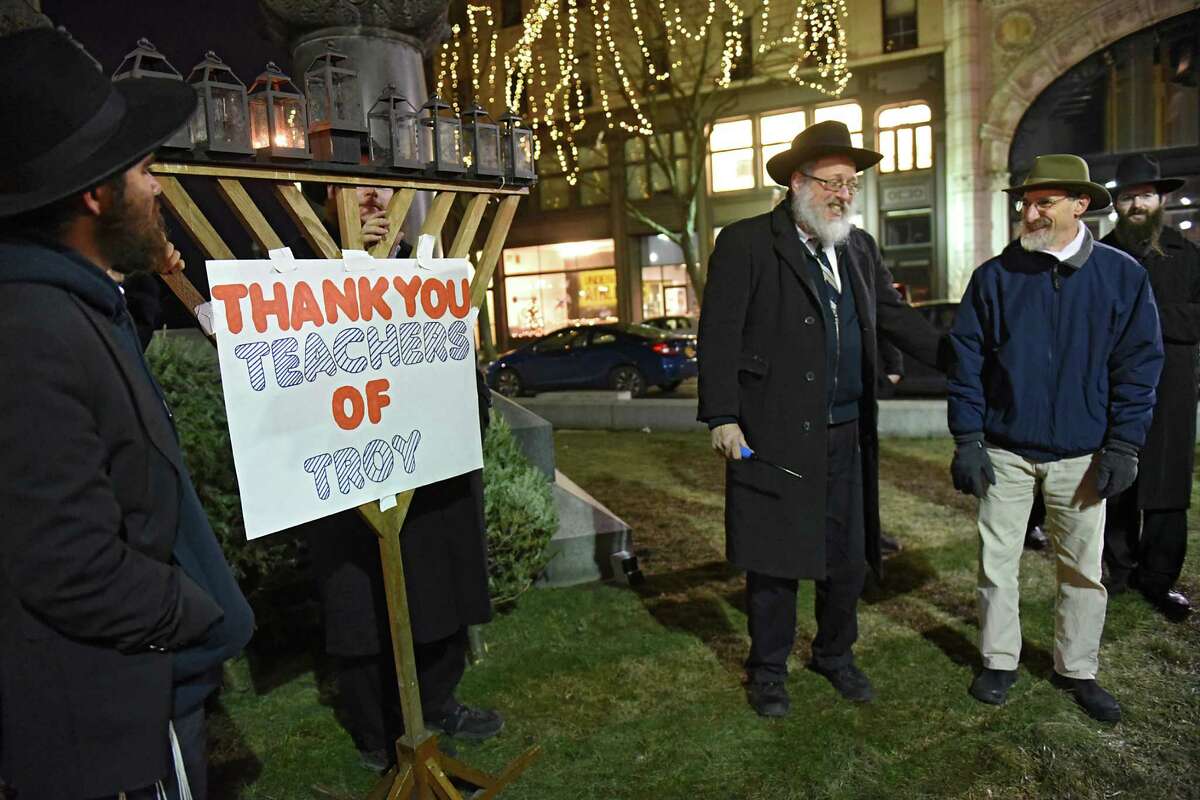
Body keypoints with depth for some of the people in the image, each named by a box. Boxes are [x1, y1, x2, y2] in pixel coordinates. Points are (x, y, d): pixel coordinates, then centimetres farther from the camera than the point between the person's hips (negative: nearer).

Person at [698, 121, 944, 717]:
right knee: (774, 559, 7)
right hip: (774, 436, -5)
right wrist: (722, 416, -14)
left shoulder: (860, 248, 12)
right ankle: (768, 671, 29)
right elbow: (719, 334, -9)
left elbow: (895, 316, 18)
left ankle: (835, 655, 40)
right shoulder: (746, 243, -6)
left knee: (848, 556, 16)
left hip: (846, 436, 6)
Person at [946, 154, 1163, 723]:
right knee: (997, 561, 8)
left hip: (1082, 454, 1)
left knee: (1083, 568, 12)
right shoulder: (995, 277, -3)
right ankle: (999, 662, 25)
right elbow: (966, 360, -3)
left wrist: (1123, 445, -6)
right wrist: (967, 439, -6)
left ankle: (1077, 670, 29)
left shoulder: (1123, 276, -2)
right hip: (1005, 450, 0)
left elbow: (1139, 363, 0)